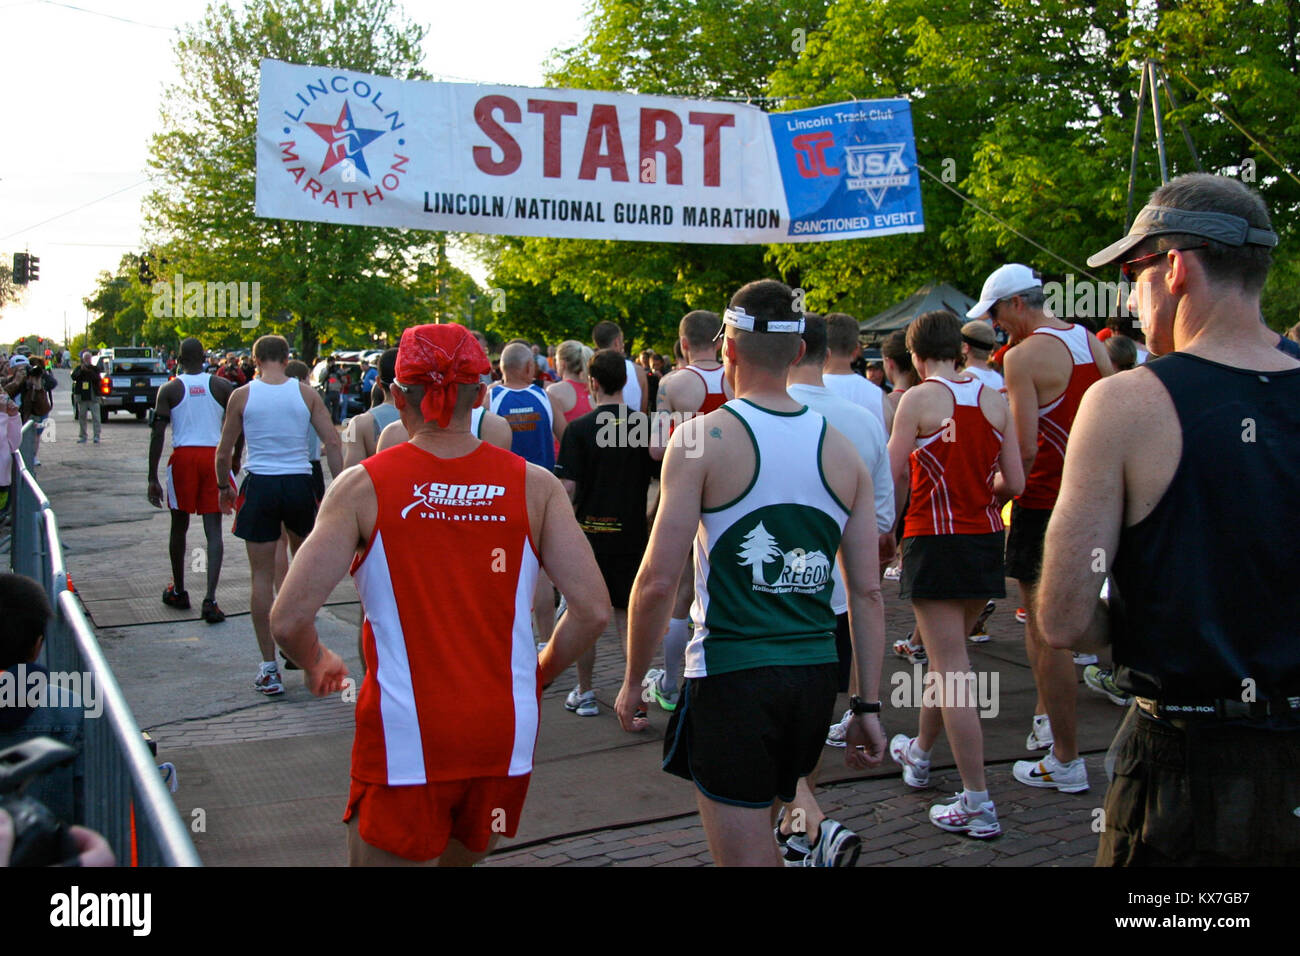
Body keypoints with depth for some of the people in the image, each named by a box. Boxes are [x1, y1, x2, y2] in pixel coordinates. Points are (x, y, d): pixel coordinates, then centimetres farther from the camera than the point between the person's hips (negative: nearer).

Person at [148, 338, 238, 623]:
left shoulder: (169, 389, 1)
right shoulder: (222, 386, 3)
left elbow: (158, 433, -4)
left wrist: (152, 478, -1)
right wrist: (235, 460, 20)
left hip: (183, 457, 0)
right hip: (215, 457, 0)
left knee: (179, 527, 15)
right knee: (213, 530, -1)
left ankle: (178, 592, 29)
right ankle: (210, 598, -13)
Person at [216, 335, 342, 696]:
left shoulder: (242, 395, -1)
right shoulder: (306, 393, 1)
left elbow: (224, 453, 4)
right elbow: (333, 443, -4)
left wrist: (224, 486, 21)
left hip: (260, 485, -1)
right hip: (300, 483, 1)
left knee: (262, 576, 5)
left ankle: (269, 669, 7)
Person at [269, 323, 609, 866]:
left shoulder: (361, 487, -6)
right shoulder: (534, 486, -2)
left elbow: (289, 620, -11)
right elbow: (593, 611, -7)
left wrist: (315, 663, 11)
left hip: (405, 734, -3)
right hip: (504, 731, 3)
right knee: (460, 857, 25)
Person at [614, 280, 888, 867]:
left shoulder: (703, 438, -9)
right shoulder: (841, 451, 5)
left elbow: (658, 580, -13)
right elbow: (868, 593, 4)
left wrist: (633, 681, 0)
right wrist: (869, 707, 10)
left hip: (731, 673, -5)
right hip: (816, 672, 5)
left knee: (746, 855, 2)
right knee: (761, 827, 29)